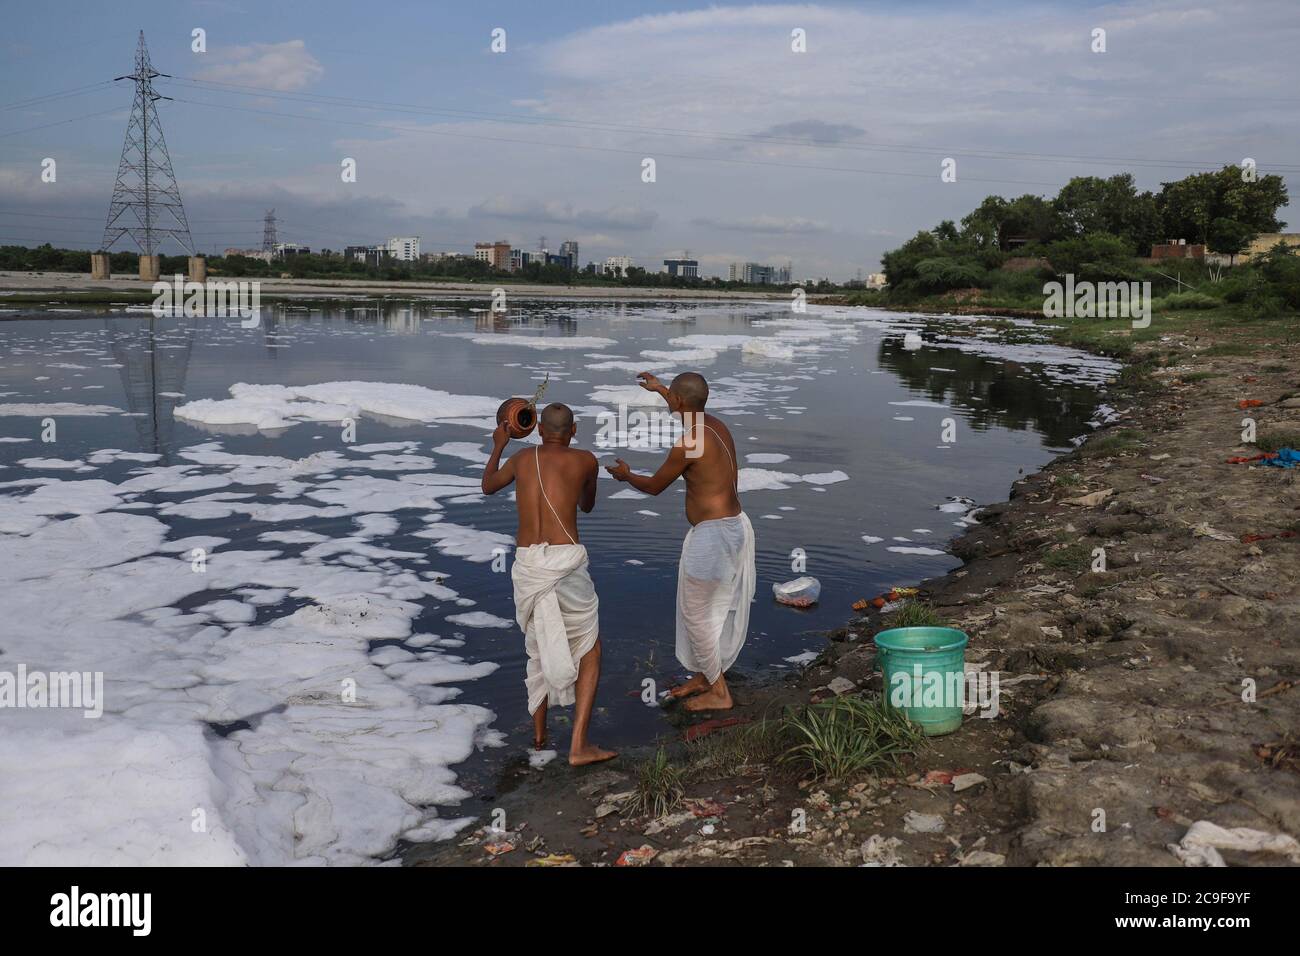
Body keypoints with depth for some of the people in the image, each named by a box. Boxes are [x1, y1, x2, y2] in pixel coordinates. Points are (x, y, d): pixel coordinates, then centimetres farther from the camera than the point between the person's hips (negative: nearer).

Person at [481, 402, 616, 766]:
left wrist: (498, 446, 49)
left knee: (540, 646, 25)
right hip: (565, 562, -4)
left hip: (526, 564, 4)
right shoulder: (585, 460, 8)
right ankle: (579, 746, -1)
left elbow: (488, 487, 35)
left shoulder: (521, 458, 15)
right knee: (589, 653, 8)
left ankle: (539, 732, 33)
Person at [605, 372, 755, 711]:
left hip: (713, 534, -10)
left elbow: (654, 486, -7)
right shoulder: (716, 425, 6)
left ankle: (718, 692, 14)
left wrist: (626, 474, 15)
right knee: (708, 609, 22)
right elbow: (693, 415, 34)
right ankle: (703, 676, 36)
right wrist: (658, 388, 45)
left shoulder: (688, 443, -21)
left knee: (695, 613, 5)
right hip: (733, 526, 10)